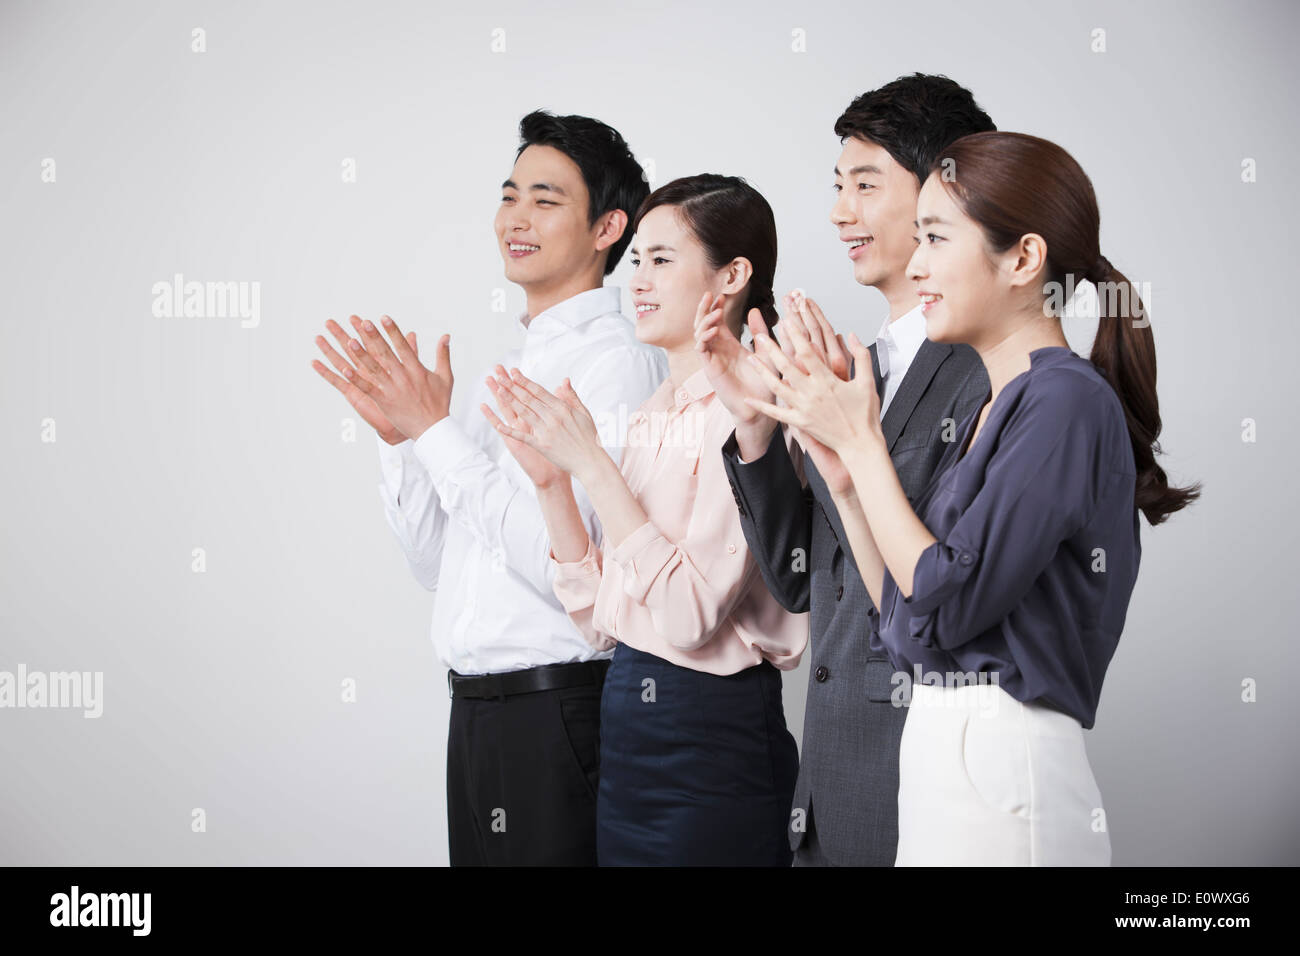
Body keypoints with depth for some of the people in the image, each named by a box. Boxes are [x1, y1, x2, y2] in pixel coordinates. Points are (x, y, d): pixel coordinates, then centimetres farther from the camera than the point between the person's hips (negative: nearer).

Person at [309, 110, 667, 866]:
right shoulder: (516, 362, 14)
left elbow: (566, 566, -23)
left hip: (555, 710, -8)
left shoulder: (619, 362, -13)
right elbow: (439, 564, 14)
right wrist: (399, 433, 0)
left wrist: (438, 430, -18)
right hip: (478, 708, 8)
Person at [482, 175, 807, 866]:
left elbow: (692, 614, -22)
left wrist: (592, 465, -19)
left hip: (713, 736, -8)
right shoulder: (649, 418, 11)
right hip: (627, 724, 8)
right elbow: (602, 619, 9)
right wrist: (550, 480, -1)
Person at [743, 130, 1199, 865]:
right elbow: (903, 605, 12)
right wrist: (836, 451, 8)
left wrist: (861, 441, -8)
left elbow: (947, 602, -17)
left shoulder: (1067, 400, -12)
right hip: (945, 758, 9)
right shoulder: (995, 407, 15)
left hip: (1000, 772, -9)